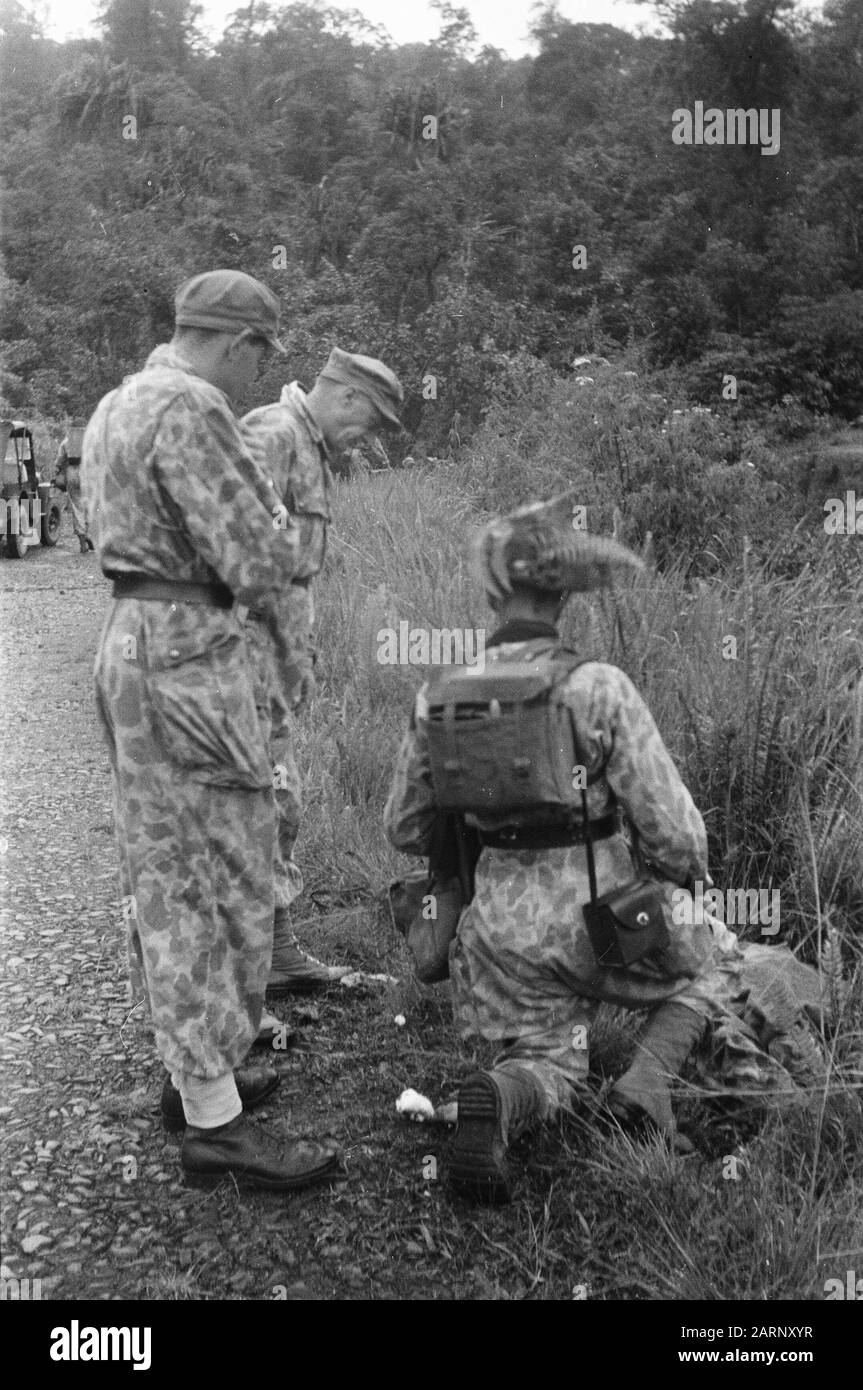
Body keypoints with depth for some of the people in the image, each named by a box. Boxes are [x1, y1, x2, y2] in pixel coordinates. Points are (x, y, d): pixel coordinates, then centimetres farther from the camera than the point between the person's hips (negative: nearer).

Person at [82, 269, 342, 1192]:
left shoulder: (117, 404, 16)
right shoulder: (190, 409, -16)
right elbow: (258, 560, -21)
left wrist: (257, 580, 12)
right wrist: (280, 546, 2)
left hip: (129, 640, 10)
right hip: (185, 657, -10)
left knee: (164, 880, 15)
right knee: (218, 883, -4)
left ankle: (194, 1072, 29)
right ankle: (216, 1125, 6)